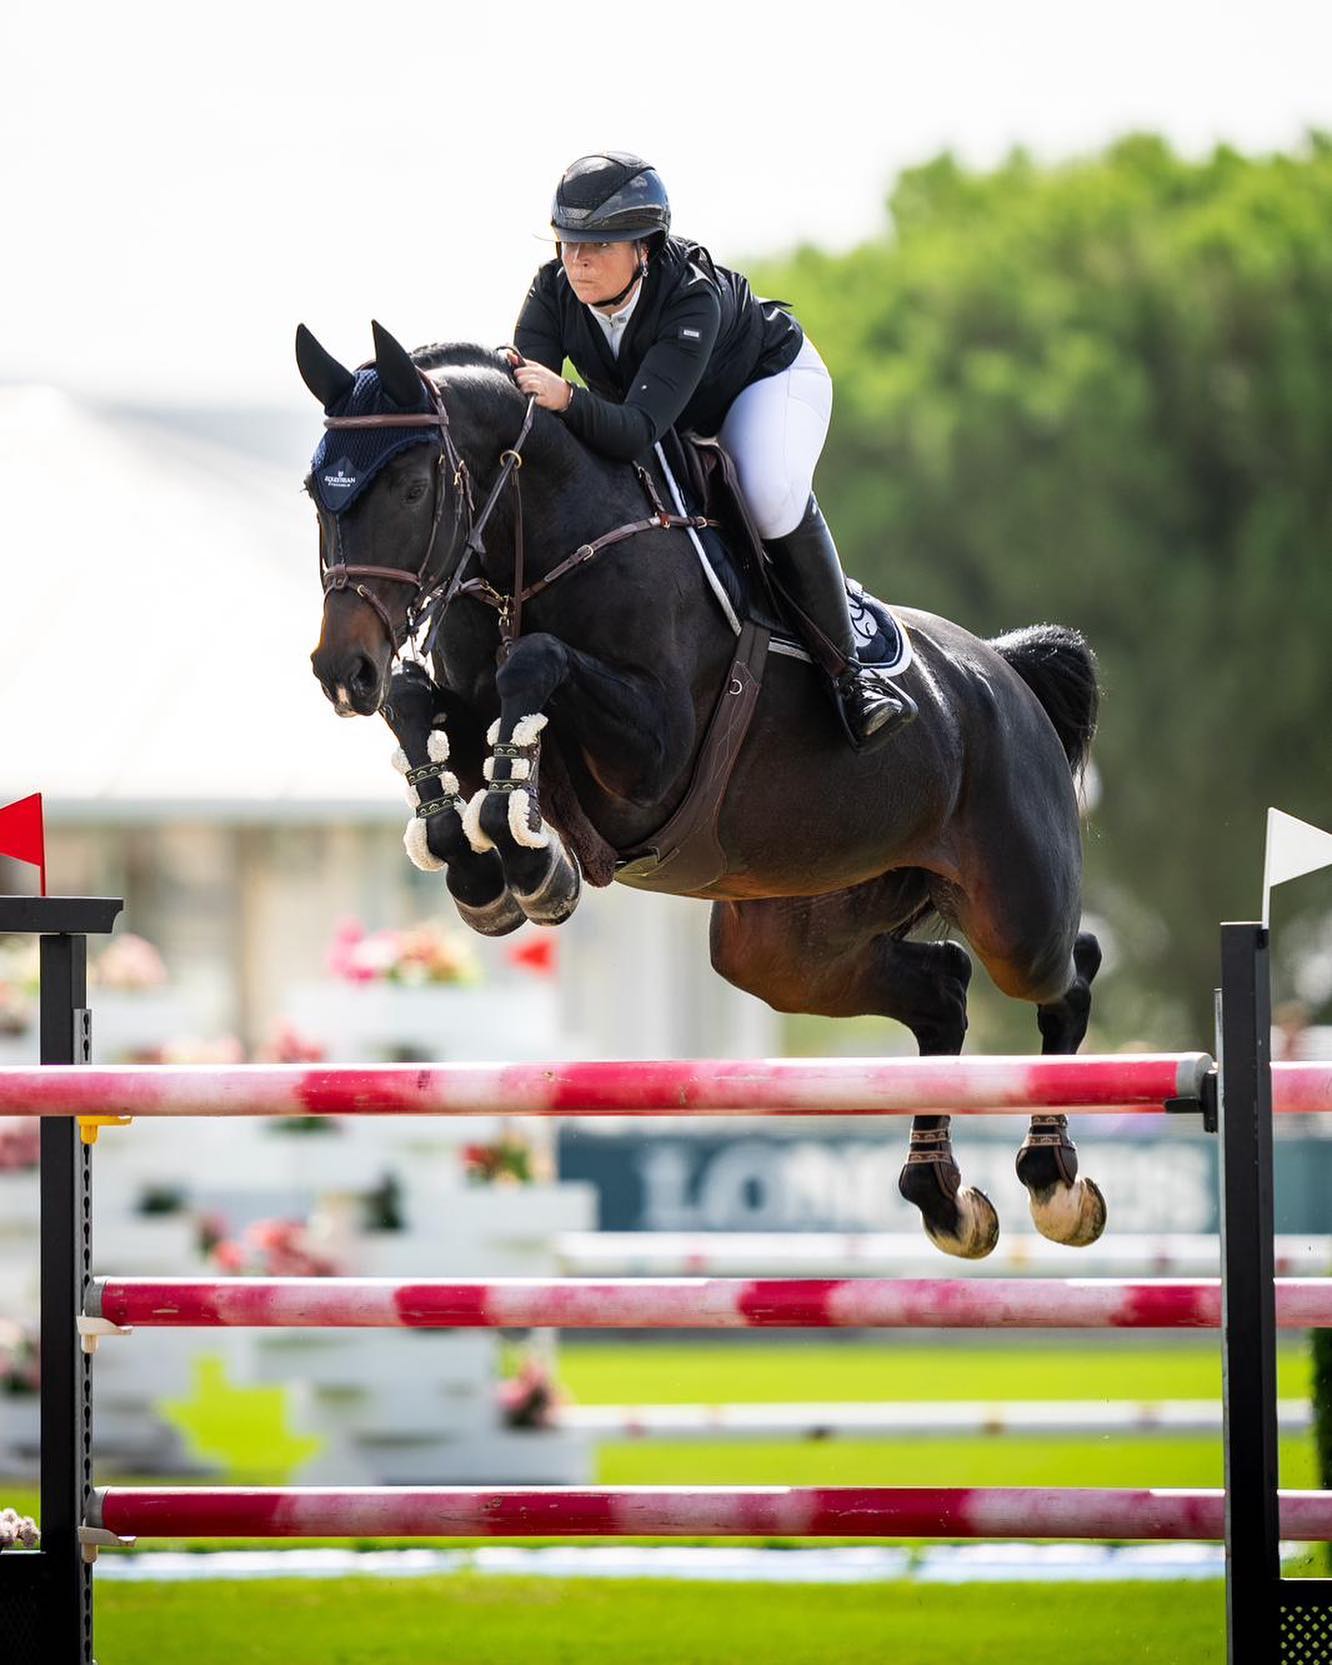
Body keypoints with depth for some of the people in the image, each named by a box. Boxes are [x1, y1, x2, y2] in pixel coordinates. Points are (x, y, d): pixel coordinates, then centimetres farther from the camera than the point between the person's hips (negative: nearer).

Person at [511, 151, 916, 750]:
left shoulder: (693, 298, -42)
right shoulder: (554, 291, -26)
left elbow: (638, 430, -52)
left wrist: (568, 401, -71)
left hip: (767, 380, -6)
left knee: (773, 493, -35)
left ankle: (844, 665, -20)